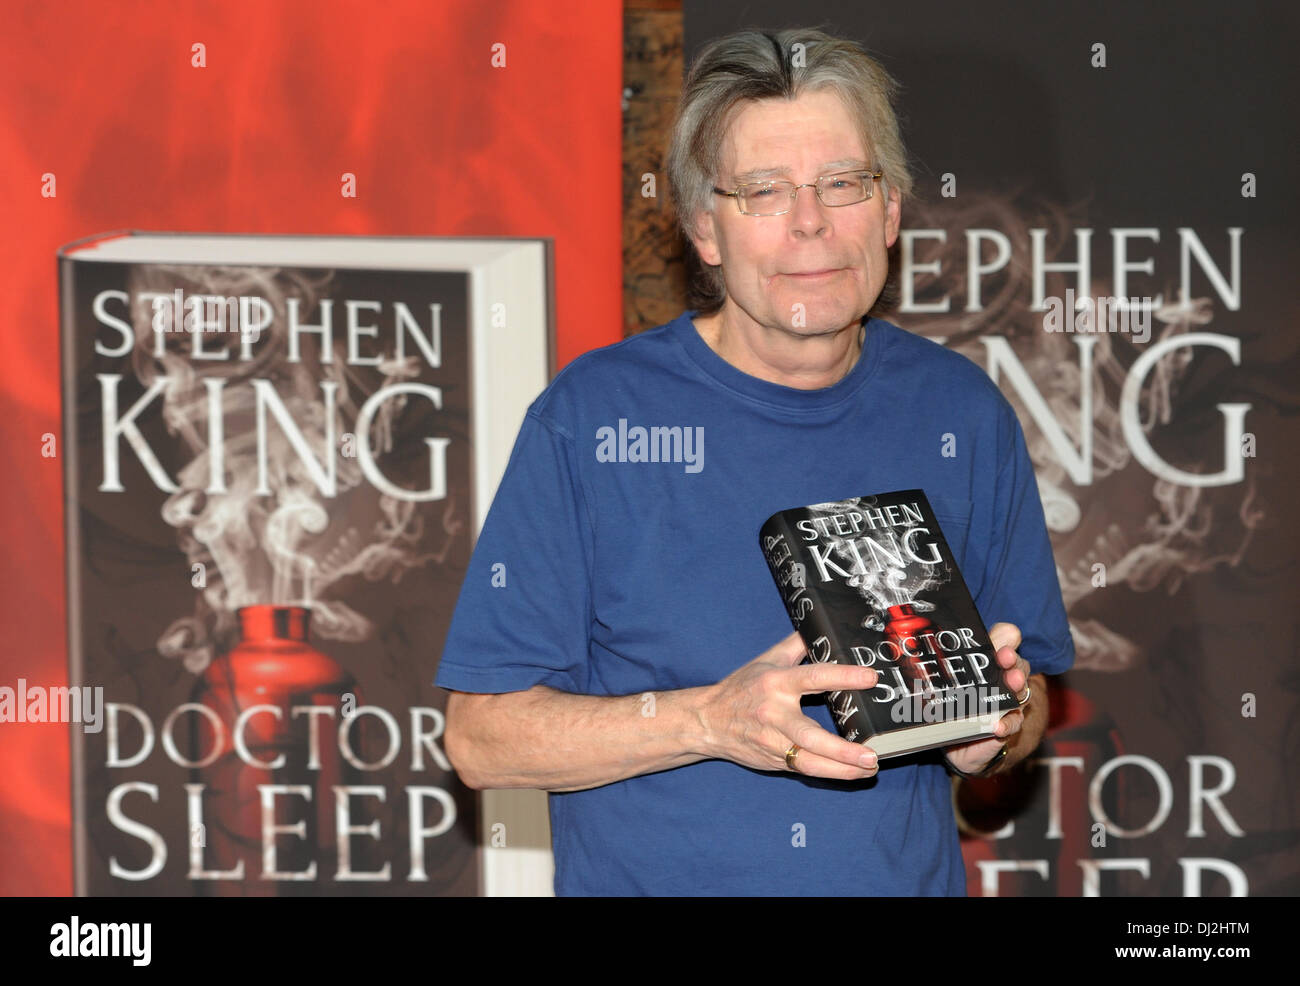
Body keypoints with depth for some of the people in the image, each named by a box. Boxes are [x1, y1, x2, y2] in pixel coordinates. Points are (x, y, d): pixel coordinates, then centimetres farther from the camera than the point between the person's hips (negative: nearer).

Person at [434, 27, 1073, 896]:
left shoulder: (961, 416, 3)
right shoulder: (589, 415, -6)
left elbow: (1026, 701, 12)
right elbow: (482, 737, -8)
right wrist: (710, 721, -19)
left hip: (907, 879, 2)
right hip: (645, 879, -2)